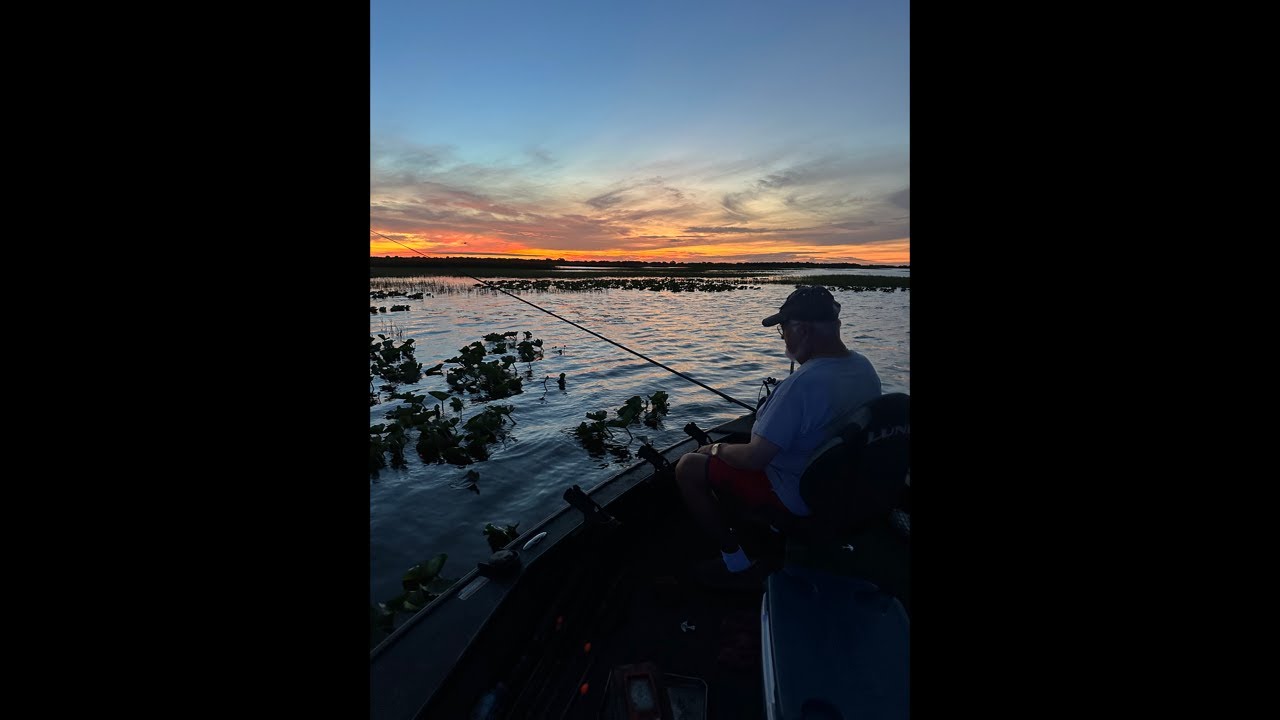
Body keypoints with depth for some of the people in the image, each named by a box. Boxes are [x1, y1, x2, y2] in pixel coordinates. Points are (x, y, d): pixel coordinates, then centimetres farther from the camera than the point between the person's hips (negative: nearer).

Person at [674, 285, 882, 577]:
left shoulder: (803, 383, -34)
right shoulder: (864, 366, -6)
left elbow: (754, 458, -30)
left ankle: (734, 558, 8)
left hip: (795, 496, -9)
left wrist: (718, 449, -9)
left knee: (688, 467, -3)